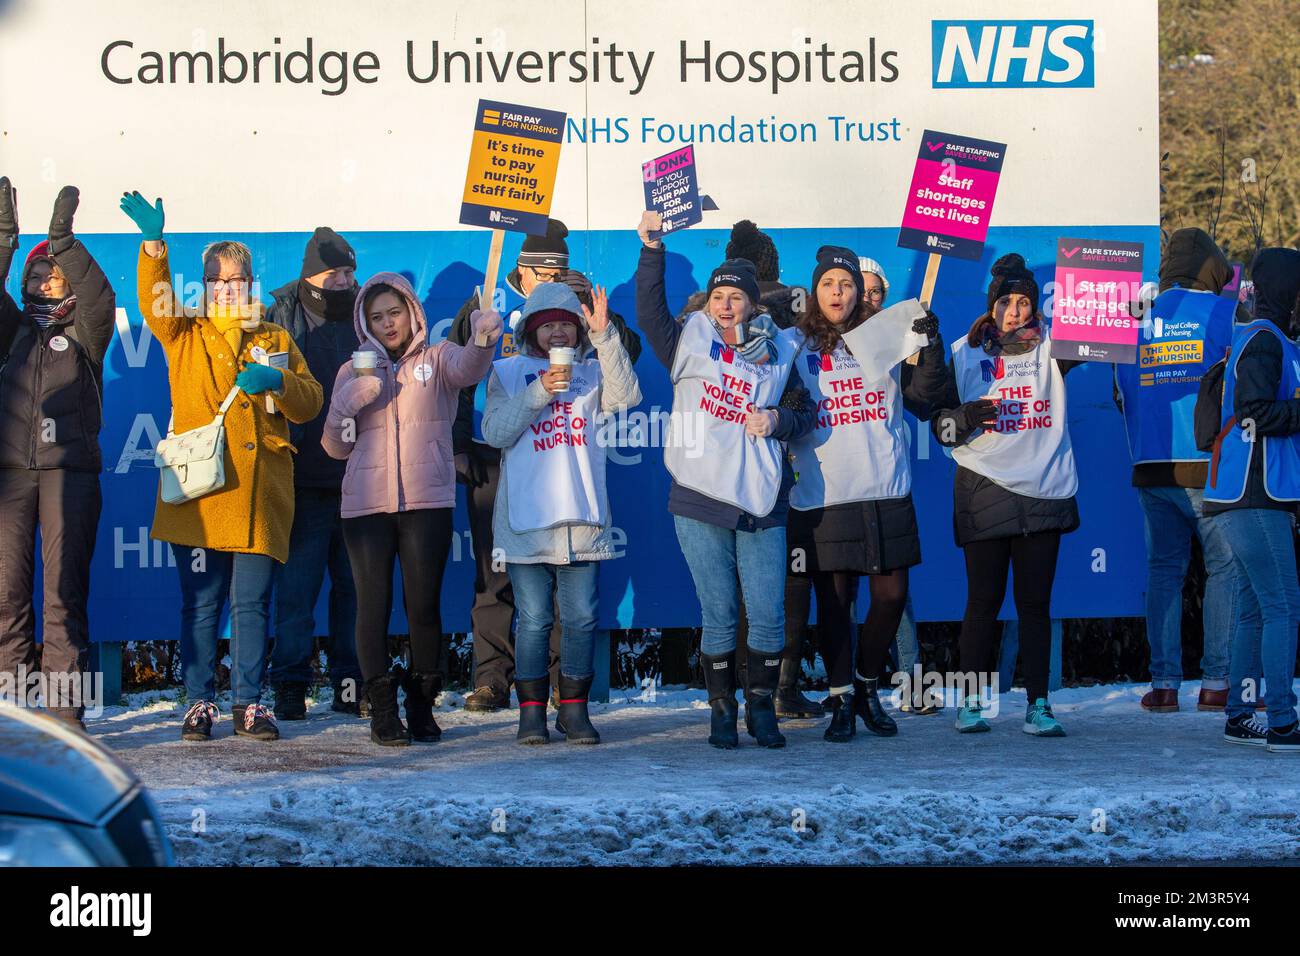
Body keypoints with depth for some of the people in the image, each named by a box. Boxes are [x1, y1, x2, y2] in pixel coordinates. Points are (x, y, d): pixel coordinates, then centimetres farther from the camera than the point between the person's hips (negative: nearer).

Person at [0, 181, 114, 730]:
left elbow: (99, 298, -10)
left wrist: (64, 241, -20)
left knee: (66, 590, -6)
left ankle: (65, 710, -5)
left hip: (70, 468, -2)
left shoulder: (84, 334, 10)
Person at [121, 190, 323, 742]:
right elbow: (155, 300, -5)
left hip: (258, 493, 1)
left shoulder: (276, 341, 17)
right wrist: (153, 241, -19)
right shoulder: (184, 336, 14)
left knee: (251, 603, 1)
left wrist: (277, 381, -9)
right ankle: (200, 703, 8)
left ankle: (249, 704, 8)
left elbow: (310, 404, 11)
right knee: (200, 603, 0)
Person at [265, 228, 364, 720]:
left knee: (356, 585, 6)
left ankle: (352, 683, 13)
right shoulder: (282, 317, 4)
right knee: (297, 584, -2)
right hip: (304, 479, -3)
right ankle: (290, 685, 5)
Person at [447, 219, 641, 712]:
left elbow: (628, 350, -4)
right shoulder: (483, 307, 6)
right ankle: (491, 679, 4)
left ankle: (560, 675, 7)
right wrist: (457, 445, 2)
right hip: (494, 460, 0)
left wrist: (590, 305, -16)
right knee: (495, 573, 0)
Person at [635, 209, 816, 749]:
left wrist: (778, 420, -6)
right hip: (700, 503, -1)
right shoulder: (690, 341, 7)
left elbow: (804, 412, 16)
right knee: (718, 616, 3)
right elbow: (650, 312, -5)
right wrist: (652, 250, -14)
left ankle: (762, 707, 16)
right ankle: (722, 710, 15)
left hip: (762, 503, 1)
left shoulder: (777, 353, 11)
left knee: (768, 615, -1)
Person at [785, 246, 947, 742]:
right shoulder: (795, 346, 5)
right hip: (823, 497, -2)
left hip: (887, 493, 2)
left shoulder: (886, 339, 9)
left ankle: (867, 687, 23)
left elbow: (924, 399, 4)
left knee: (891, 595, 4)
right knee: (833, 599, 0)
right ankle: (841, 701, 11)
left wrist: (932, 347, -7)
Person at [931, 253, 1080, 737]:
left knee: (1035, 602, 4)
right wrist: (967, 416, -12)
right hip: (984, 491, -1)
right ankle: (971, 702, 9)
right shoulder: (966, 352, 8)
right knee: (983, 600, 1)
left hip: (1043, 492, 1)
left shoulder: (1050, 347, 9)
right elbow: (941, 424, 7)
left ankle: (1038, 705, 8)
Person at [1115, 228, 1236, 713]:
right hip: (1209, 466, -4)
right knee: (1225, 567, 2)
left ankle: (1163, 683, 6)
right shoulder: (1222, 313, -3)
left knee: (1163, 569, 9)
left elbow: (1119, 395, 16)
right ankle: (1217, 681, -2)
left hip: (1151, 468, 4)